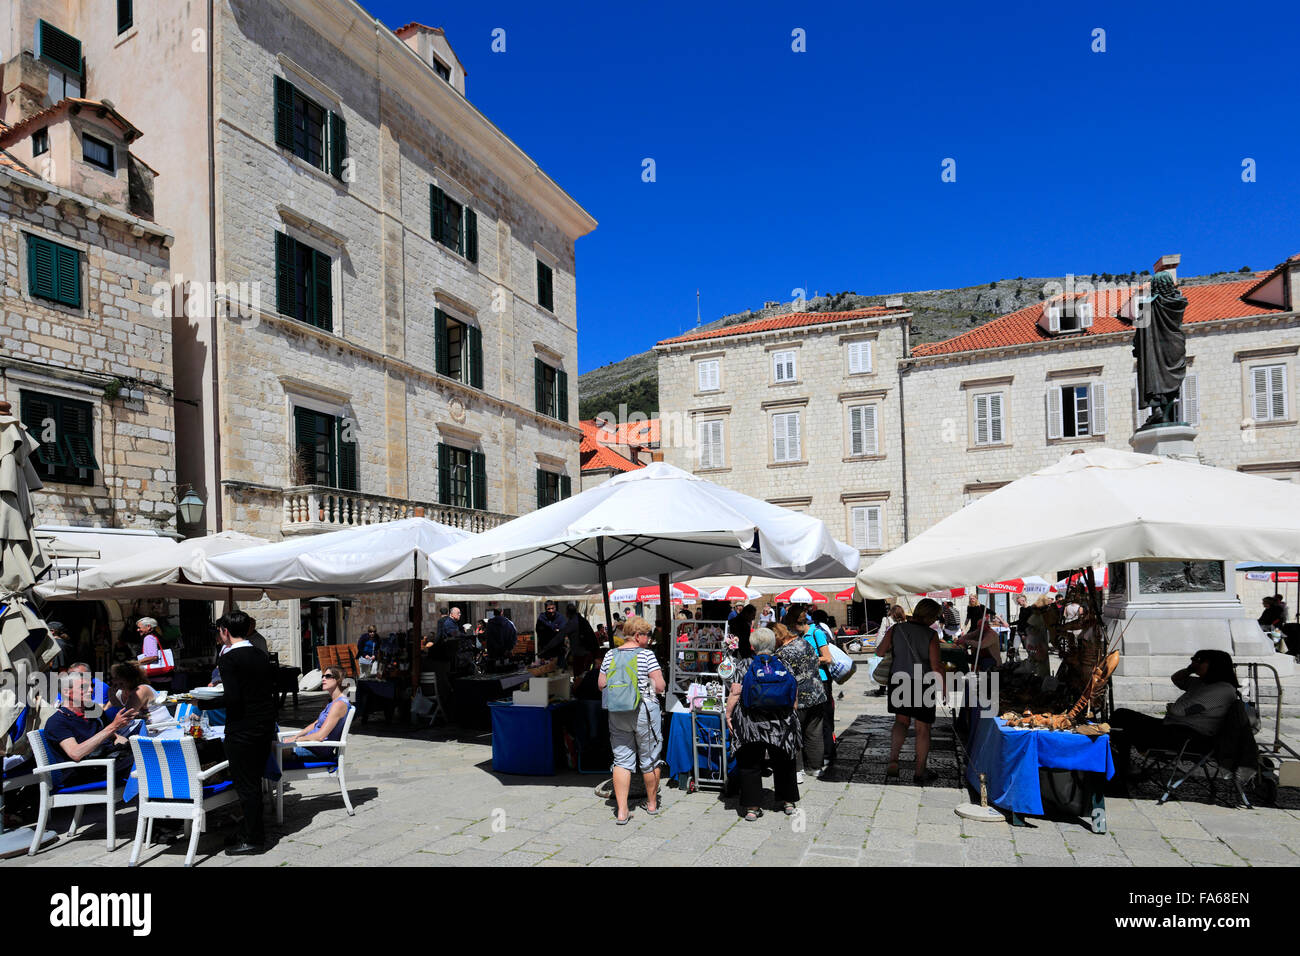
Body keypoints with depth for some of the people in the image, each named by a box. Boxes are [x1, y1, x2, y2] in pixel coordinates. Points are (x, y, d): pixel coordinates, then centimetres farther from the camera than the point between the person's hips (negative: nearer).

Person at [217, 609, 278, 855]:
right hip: (265, 727, 8)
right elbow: (272, 690, 10)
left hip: (242, 730, -7)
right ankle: (251, 829, 29)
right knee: (253, 781, 18)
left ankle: (253, 839, 10)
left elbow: (232, 698, -22)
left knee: (245, 784, 2)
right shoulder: (262, 656, 7)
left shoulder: (228, 659, -15)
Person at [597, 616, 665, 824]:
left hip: (617, 714, 4)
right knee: (649, 759, 13)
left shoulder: (610, 655, 3)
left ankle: (622, 811, 3)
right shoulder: (647, 654, -11)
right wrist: (647, 687, 7)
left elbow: (601, 684, 8)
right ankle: (652, 804, 28)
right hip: (644, 712, -3)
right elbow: (660, 686, -13)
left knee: (621, 760, 7)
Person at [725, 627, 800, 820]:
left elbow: (735, 693, -10)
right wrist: (793, 716, 17)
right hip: (781, 724, 2)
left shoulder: (744, 665, -4)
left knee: (750, 765, 6)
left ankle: (751, 807, 6)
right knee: (783, 763, 18)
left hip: (750, 724, -2)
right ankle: (788, 801, 28)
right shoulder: (784, 665, 3)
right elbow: (794, 697, 5)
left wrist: (728, 715, -2)